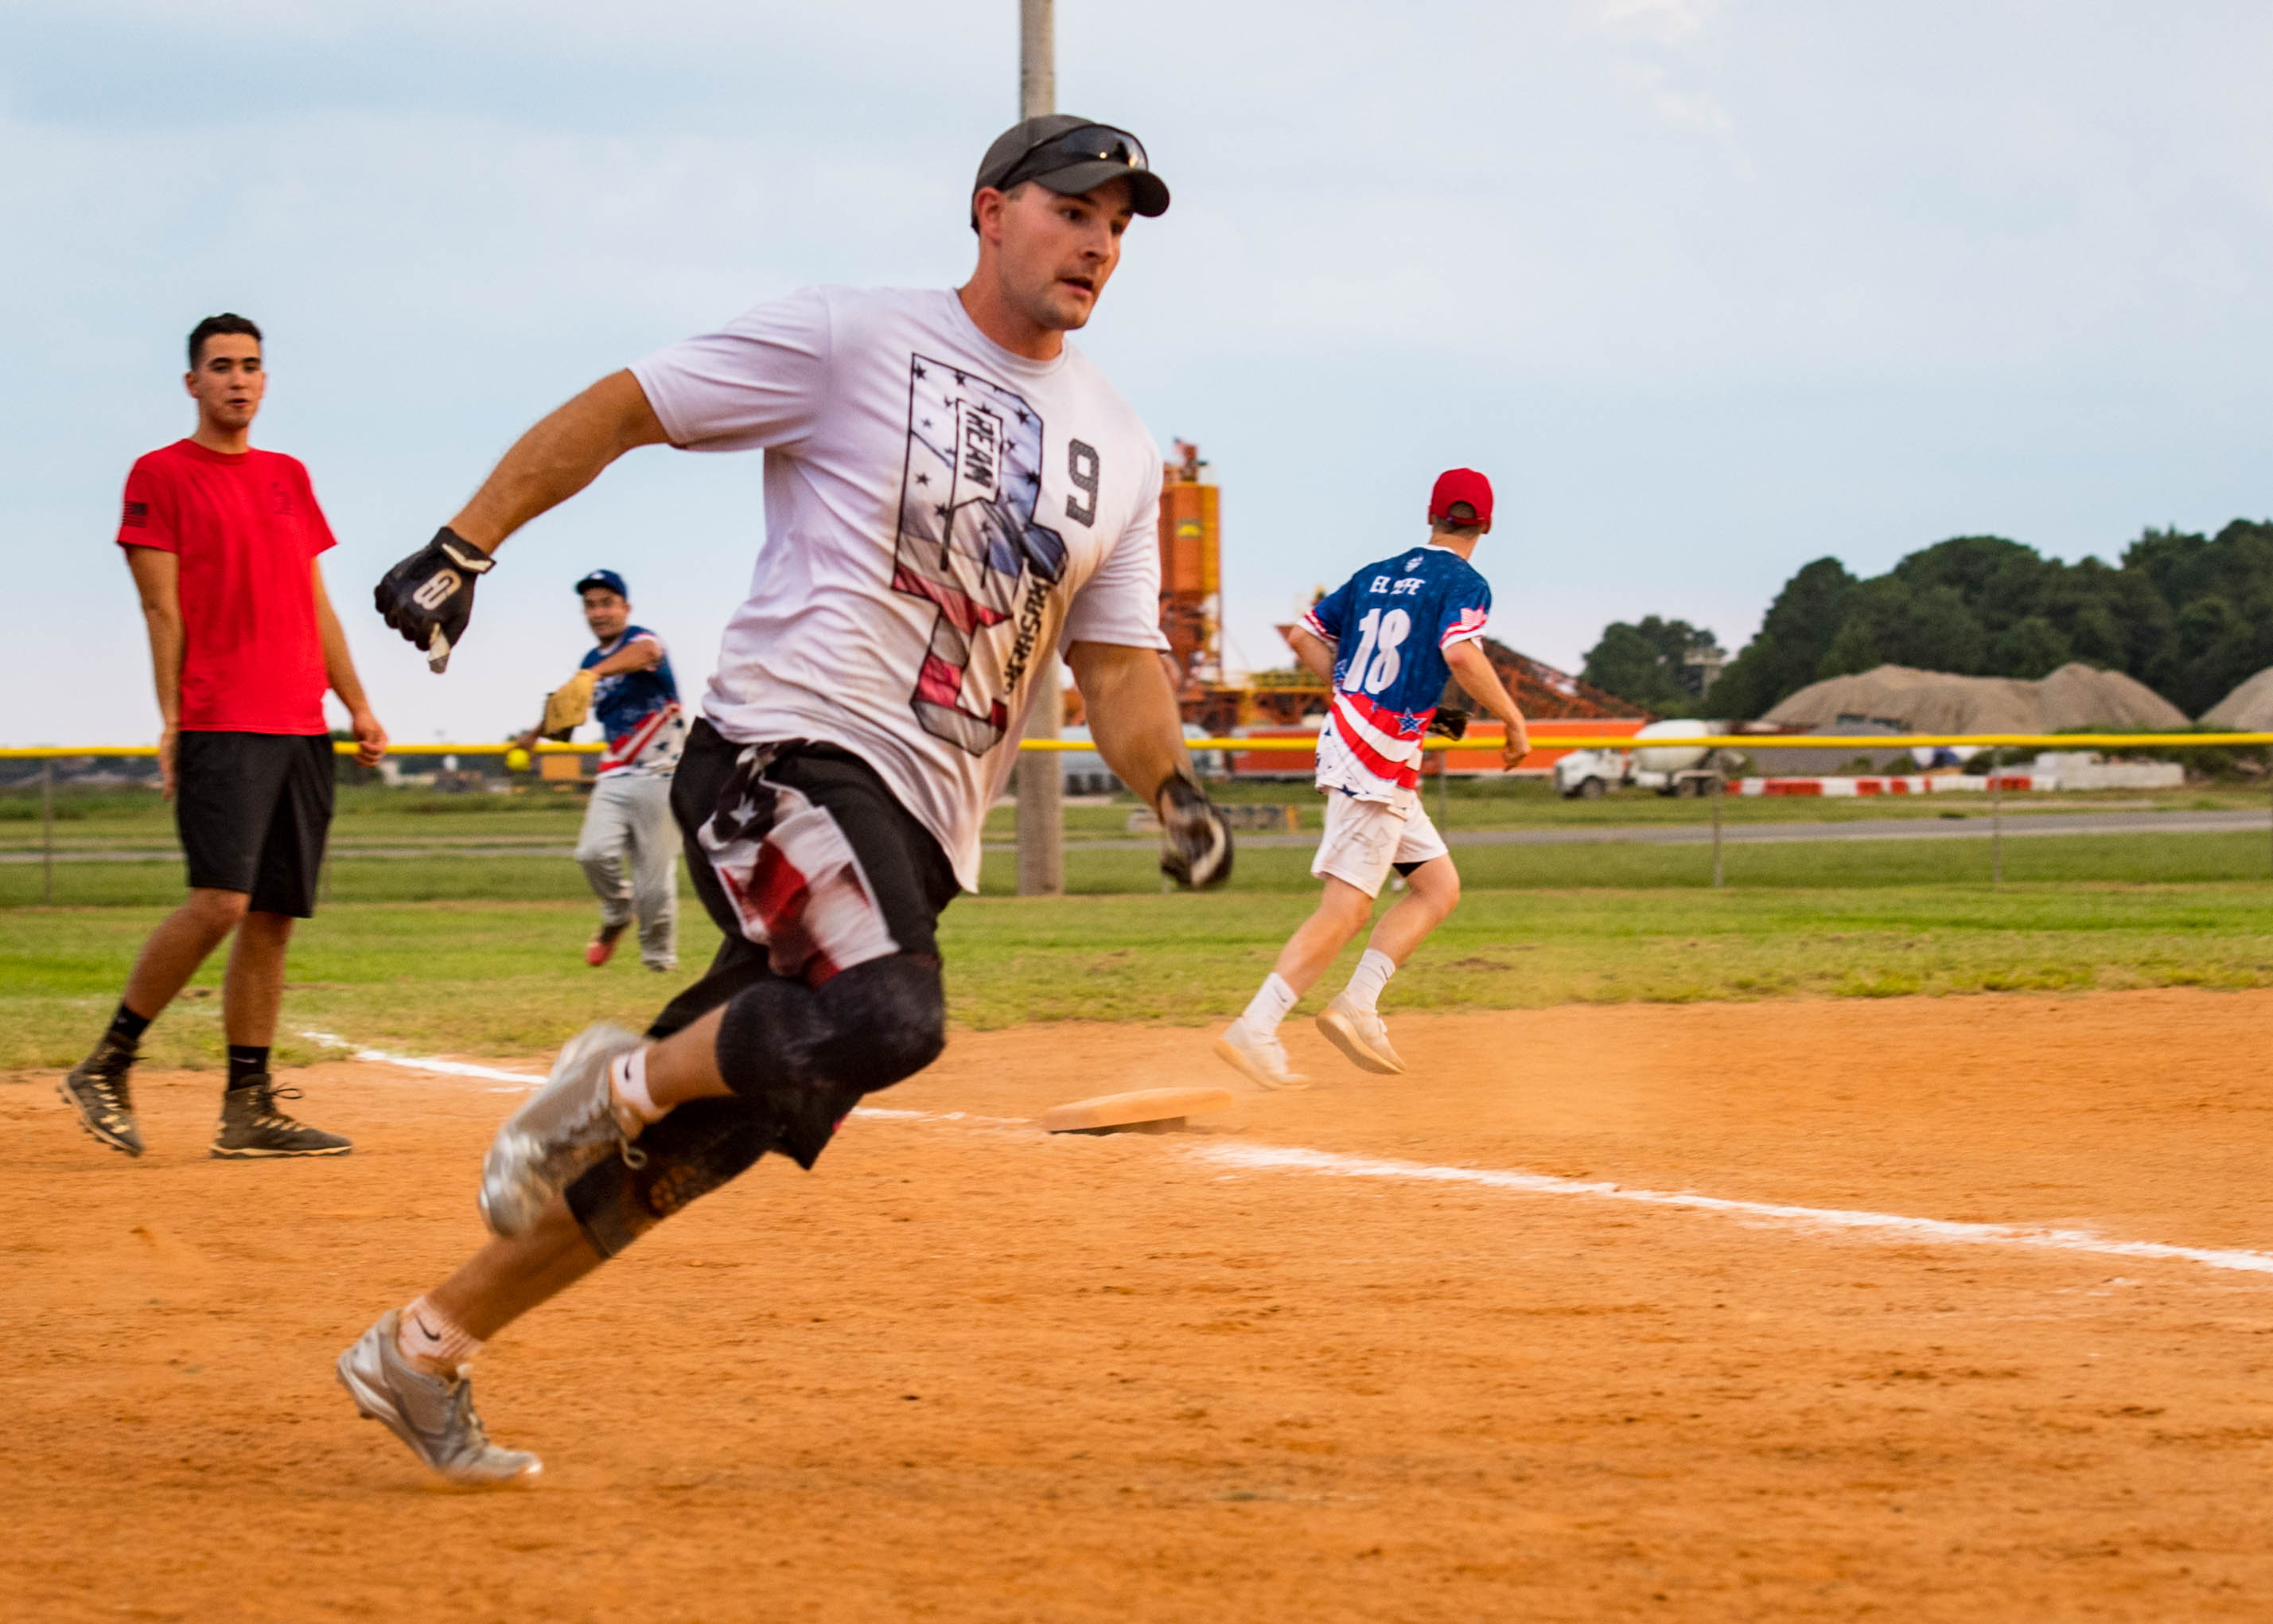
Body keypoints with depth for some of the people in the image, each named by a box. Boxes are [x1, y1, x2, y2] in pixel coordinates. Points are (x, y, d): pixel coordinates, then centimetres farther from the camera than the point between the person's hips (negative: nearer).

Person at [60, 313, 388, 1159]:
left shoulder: (289, 477, 20)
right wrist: (172, 723, -10)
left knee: (274, 916, 2)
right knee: (221, 901, -19)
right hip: (221, 726, -6)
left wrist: (357, 704, 14)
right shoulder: (161, 474, 2)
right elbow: (163, 611, -4)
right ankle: (106, 1068, -9)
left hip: (302, 726, 7)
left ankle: (249, 1108, 4)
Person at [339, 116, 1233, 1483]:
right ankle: (615, 1086, -6)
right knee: (885, 1016, -33)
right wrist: (464, 550, -7)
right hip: (789, 754, -6)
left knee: (709, 1137, 4)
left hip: (919, 834, 7)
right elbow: (621, 410, 1)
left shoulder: (1121, 450, 16)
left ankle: (426, 1348, 16)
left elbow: (1117, 659, 19)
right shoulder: (851, 341, -1)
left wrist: (1172, 788, -1)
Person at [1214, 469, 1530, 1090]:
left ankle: (1357, 1006, 4)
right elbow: (1461, 654, -24)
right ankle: (1254, 1030, -13)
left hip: (1349, 734, 8)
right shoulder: (1463, 583, -6)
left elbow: (1304, 636, 17)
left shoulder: (1376, 574, 15)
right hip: (1378, 761, -8)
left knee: (1439, 885, 14)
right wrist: (1514, 721, -14)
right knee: (1346, 908, -9)